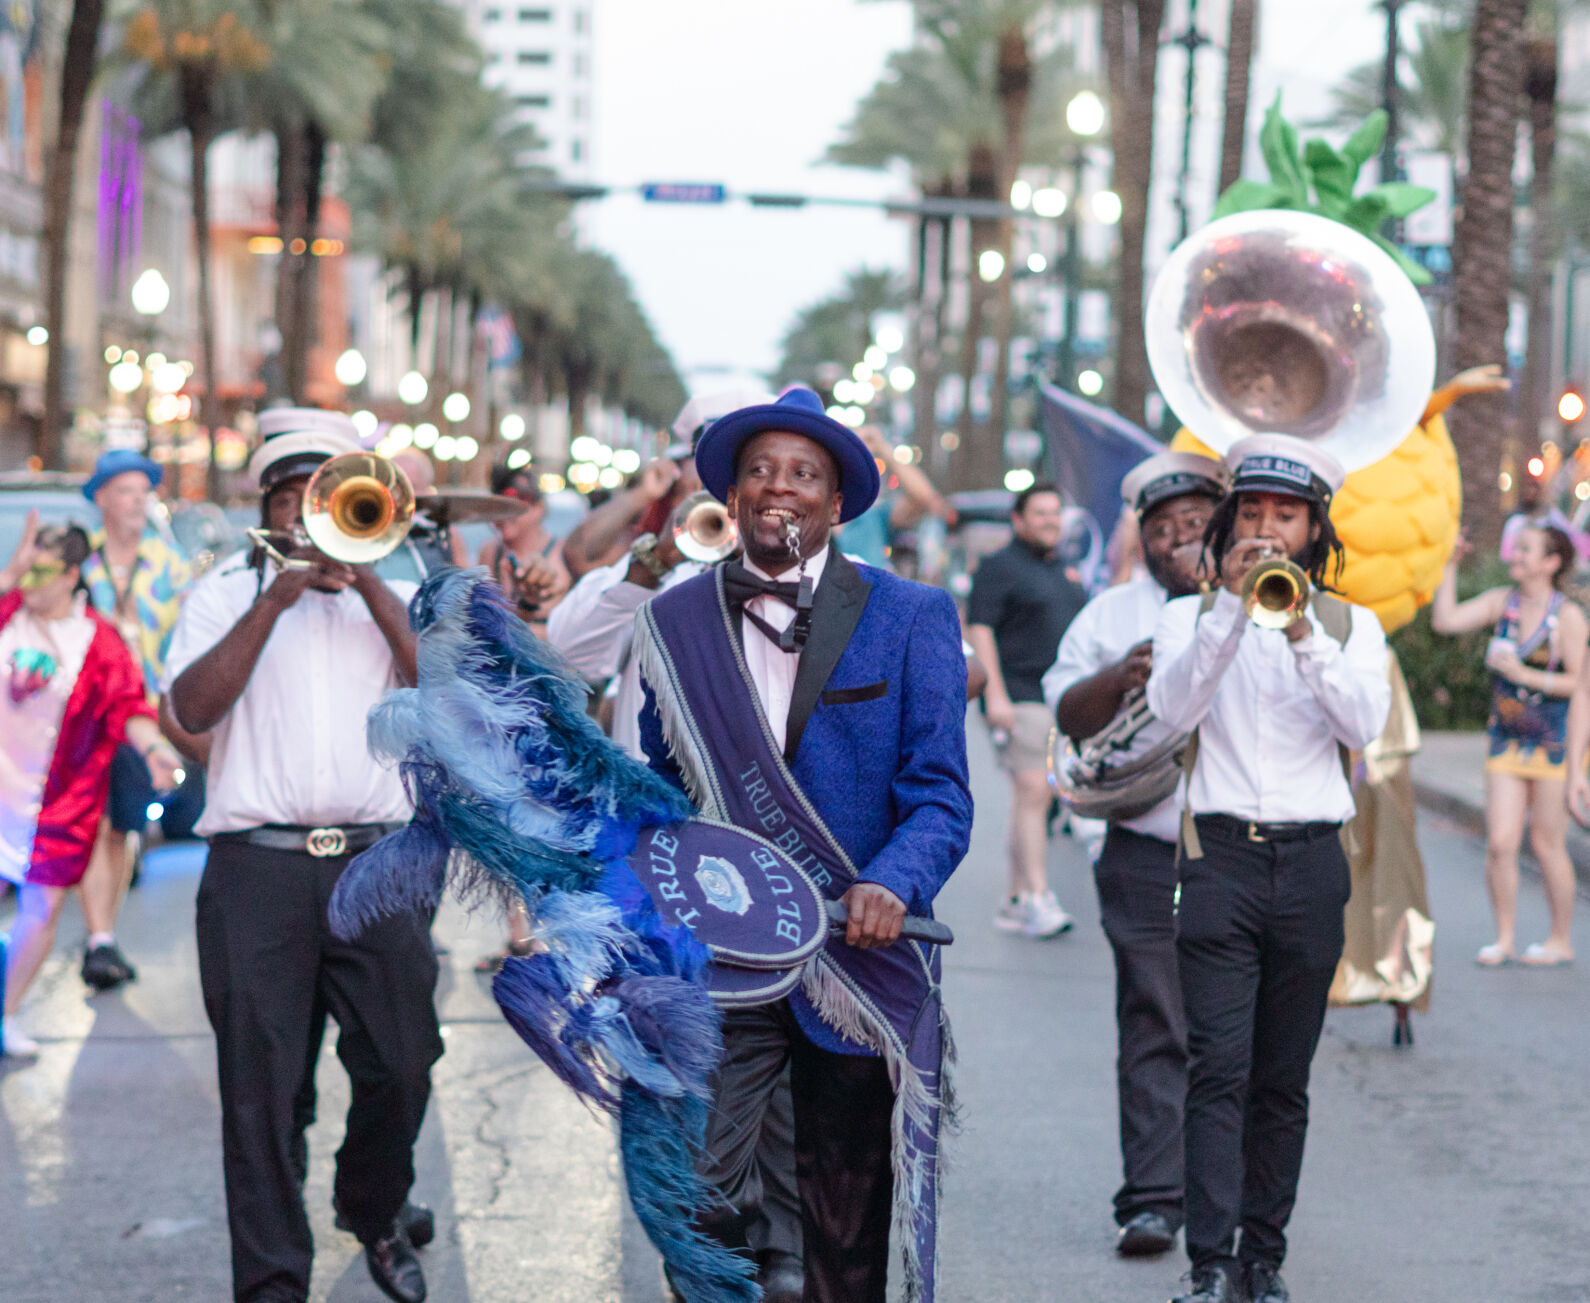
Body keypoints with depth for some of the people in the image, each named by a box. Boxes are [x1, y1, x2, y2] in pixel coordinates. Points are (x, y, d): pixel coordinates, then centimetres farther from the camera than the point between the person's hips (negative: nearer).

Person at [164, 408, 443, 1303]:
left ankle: (376, 1214, 27)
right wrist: (273, 601, -9)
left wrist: (364, 582, -8)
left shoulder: (395, 596, 16)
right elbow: (192, 708, -4)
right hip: (258, 868, -1)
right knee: (263, 1087, -2)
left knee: (401, 1069, 0)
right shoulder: (225, 595, 13)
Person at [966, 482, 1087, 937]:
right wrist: (994, 694, -19)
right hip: (1020, 696, -8)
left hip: (1063, 700, 8)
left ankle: (1015, 901, 13)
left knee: (1033, 798, 9)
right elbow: (979, 630, -11)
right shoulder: (999, 567, -5)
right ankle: (1037, 898, -18)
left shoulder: (1064, 568, 20)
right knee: (1033, 792, -15)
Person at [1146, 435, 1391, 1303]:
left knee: (1283, 1082, 5)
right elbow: (1173, 707, -10)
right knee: (1219, 1070, -11)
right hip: (1220, 856, -2)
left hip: (1311, 863, 2)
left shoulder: (1351, 625, 11)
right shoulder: (1191, 616, 9)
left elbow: (1365, 725, -7)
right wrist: (1233, 604, -18)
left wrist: (1301, 632, -18)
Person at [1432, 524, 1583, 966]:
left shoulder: (1568, 617, -10)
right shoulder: (1501, 602, 4)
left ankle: (1562, 940, 18)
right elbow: (1445, 621, -2)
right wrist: (1450, 565, -5)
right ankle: (1505, 938, 10)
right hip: (1507, 742, 4)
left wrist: (1523, 674, -20)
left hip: (1553, 743, -4)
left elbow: (1579, 683, -11)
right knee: (1499, 843, -3)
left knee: (1547, 846, 3)